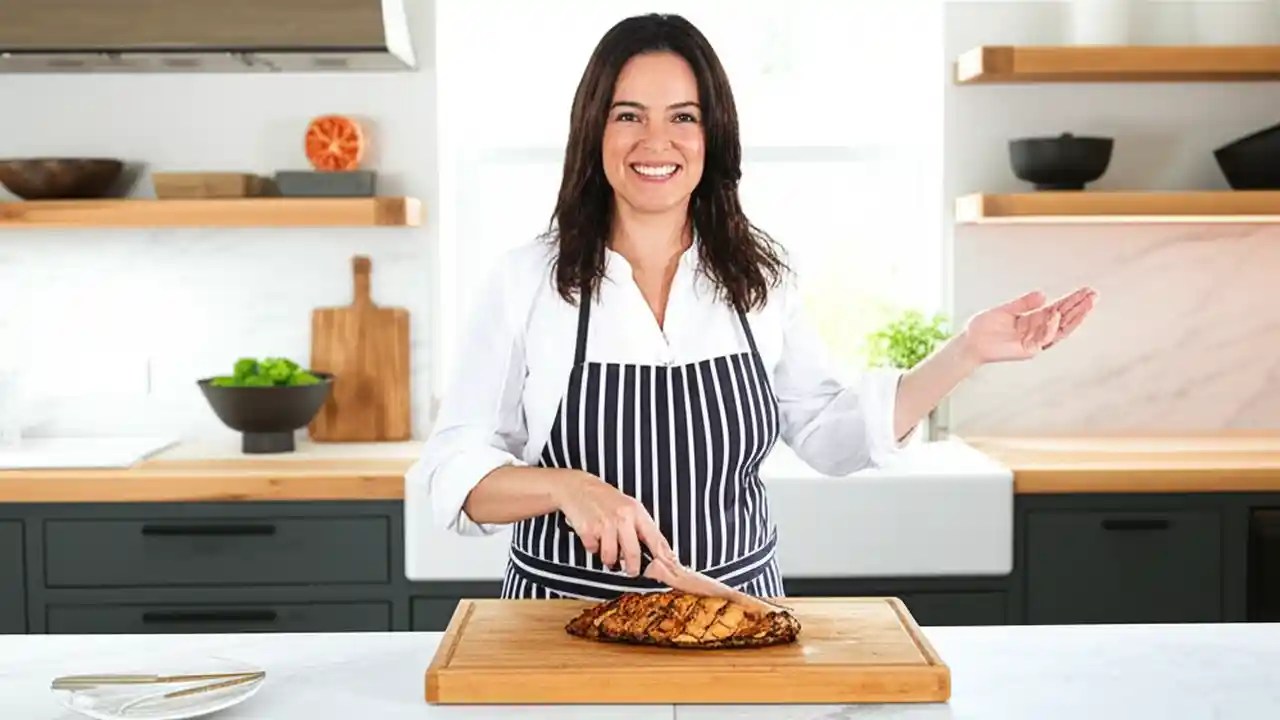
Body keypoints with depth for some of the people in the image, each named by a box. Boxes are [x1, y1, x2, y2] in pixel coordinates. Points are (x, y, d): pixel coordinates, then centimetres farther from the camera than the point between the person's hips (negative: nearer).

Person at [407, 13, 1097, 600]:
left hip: (737, 613, 2)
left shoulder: (759, 277, 1)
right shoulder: (526, 281, -7)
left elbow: (832, 434, 7)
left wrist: (966, 350, -1)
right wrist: (568, 487, -23)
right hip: (567, 617, -2)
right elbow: (454, 468, -6)